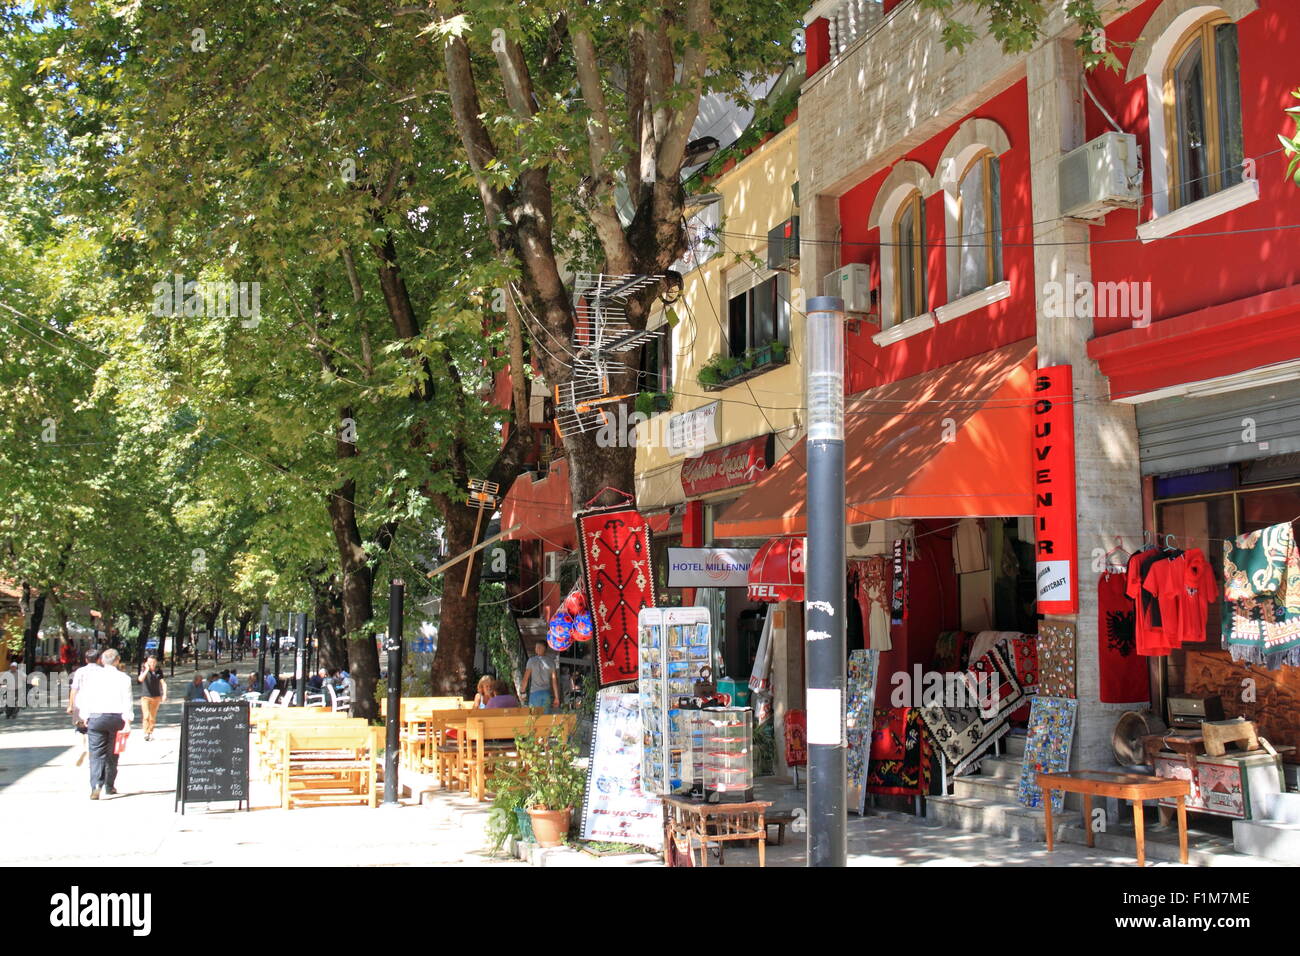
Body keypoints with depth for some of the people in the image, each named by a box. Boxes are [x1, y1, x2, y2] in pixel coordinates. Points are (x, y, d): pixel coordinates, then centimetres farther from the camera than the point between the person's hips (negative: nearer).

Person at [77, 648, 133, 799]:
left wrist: (85, 717, 12)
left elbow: (84, 698, 4)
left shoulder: (92, 676, 3)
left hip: (96, 717, 0)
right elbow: (127, 701, -5)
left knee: (96, 753, -1)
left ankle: (96, 785, -18)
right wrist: (127, 721, -5)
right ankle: (110, 786, 21)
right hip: (116, 717, 0)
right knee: (112, 753, 13)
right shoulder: (123, 678, -1)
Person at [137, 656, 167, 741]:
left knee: (153, 717, 9)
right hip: (146, 696, -3)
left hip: (156, 696, 3)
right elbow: (140, 679, -23)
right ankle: (145, 734, -14)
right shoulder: (144, 670, -5)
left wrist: (164, 694, -7)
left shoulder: (159, 671, 3)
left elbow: (163, 683, 3)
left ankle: (150, 733, 21)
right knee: (146, 715, -16)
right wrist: (147, 669, -22)